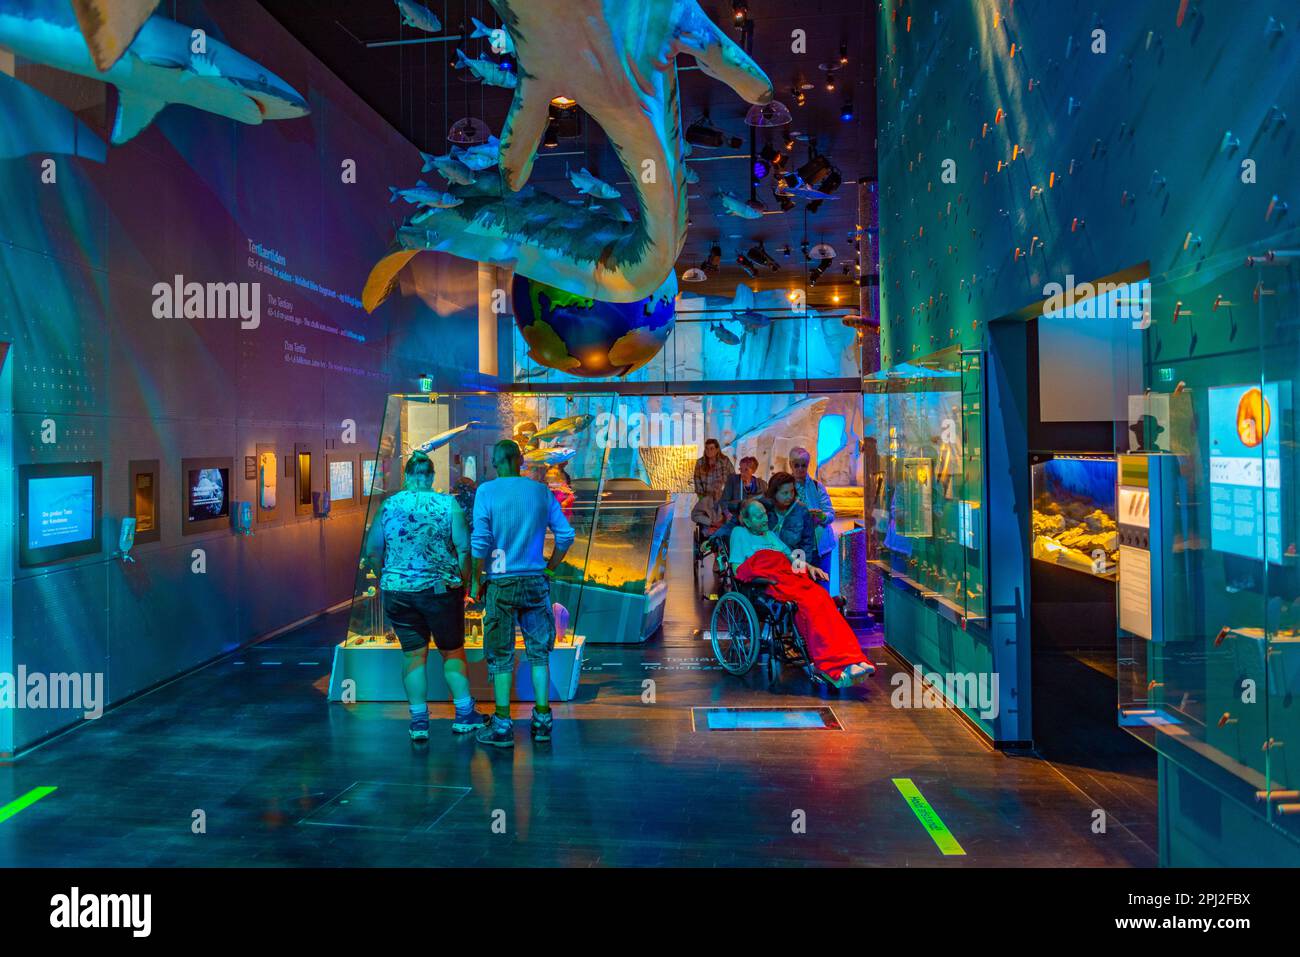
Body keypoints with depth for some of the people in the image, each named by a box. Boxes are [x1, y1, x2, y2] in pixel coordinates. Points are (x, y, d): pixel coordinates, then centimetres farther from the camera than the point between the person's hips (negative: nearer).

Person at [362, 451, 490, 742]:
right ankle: (464, 715, 15)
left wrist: (382, 575, 23)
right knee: (452, 652, 12)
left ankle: (419, 721, 11)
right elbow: (464, 548, -9)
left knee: (413, 655, 9)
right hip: (440, 588, -1)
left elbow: (371, 552, 7)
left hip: (397, 590, 2)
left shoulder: (388, 505, 3)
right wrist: (465, 579, 4)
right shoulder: (448, 505, -3)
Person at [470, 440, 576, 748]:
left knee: (501, 656, 5)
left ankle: (502, 726, 8)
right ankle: (542, 721, 15)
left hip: (501, 583, -2)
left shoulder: (487, 491, -6)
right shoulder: (541, 491, 3)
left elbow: (480, 541, -12)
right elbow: (565, 534, 3)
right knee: (538, 651, 11)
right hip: (535, 583, 3)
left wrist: (476, 580, -3)